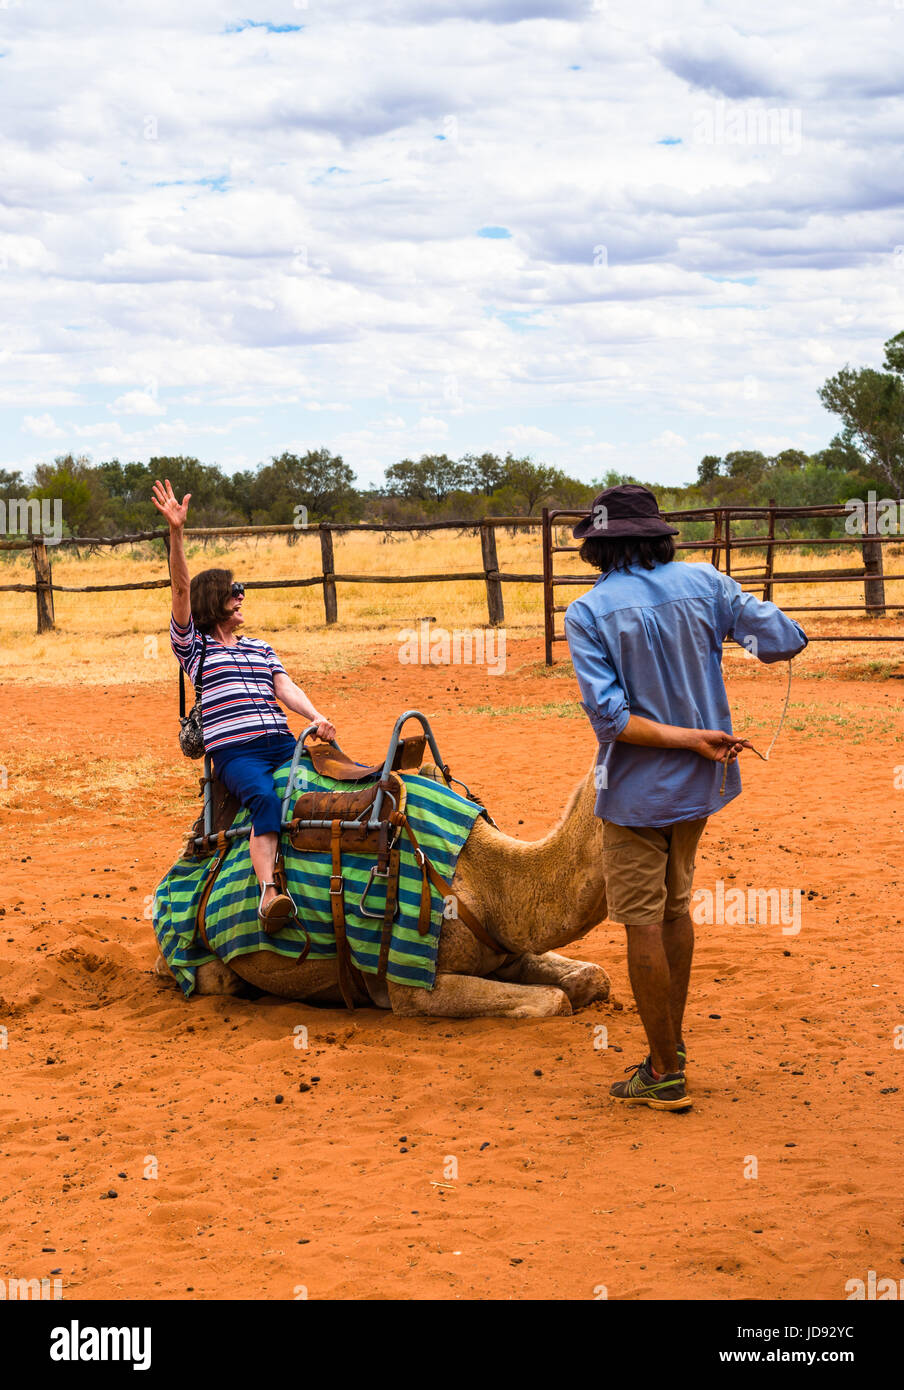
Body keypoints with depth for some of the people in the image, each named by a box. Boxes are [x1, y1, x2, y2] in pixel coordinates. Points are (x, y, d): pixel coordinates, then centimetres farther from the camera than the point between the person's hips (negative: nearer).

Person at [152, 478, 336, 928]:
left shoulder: (261, 649, 28)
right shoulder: (193, 646, 13)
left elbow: (286, 688, 15)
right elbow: (182, 590, 1)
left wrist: (316, 717, -5)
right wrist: (176, 531, -11)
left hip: (282, 743, 6)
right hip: (234, 751, -5)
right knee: (265, 798, -35)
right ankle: (269, 893, -48)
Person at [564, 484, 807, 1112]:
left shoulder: (588, 613, -15)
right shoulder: (703, 584, -6)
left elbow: (610, 715, -22)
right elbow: (786, 641, -5)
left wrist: (689, 740, -16)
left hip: (637, 791, -5)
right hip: (699, 784, 5)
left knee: (643, 925, 4)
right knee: (674, 908, 22)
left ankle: (666, 1075, 10)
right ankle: (671, 1043, 33)